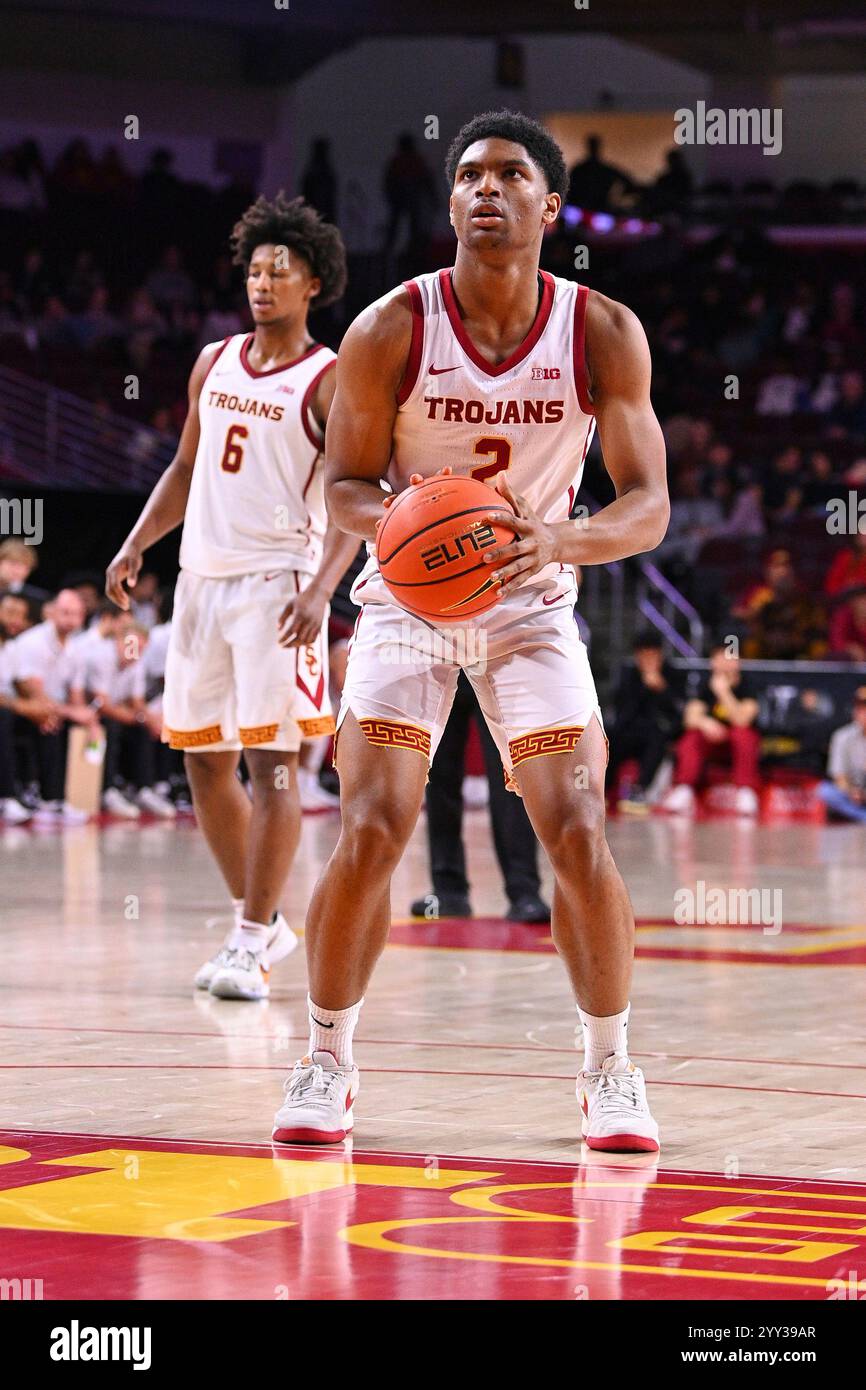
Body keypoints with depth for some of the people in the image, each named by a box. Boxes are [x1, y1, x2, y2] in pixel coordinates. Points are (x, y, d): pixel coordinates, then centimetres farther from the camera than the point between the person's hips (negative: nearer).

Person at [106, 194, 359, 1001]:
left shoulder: (329, 381, -6)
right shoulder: (214, 364, 13)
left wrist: (321, 588, -24)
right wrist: (136, 544, 11)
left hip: (275, 581, -7)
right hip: (202, 575, 7)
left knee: (269, 759, -9)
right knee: (204, 760, 10)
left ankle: (253, 942, -6)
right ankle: (259, 922, 22)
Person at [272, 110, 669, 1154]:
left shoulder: (603, 334, -13)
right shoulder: (390, 331, -15)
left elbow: (648, 507, -12)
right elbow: (343, 484, -5)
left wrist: (560, 538, -32)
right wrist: (393, 517, -28)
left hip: (531, 605, 1)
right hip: (408, 600, -1)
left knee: (578, 836, -12)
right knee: (371, 832, -13)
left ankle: (609, 1068, 7)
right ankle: (327, 1061, 6)